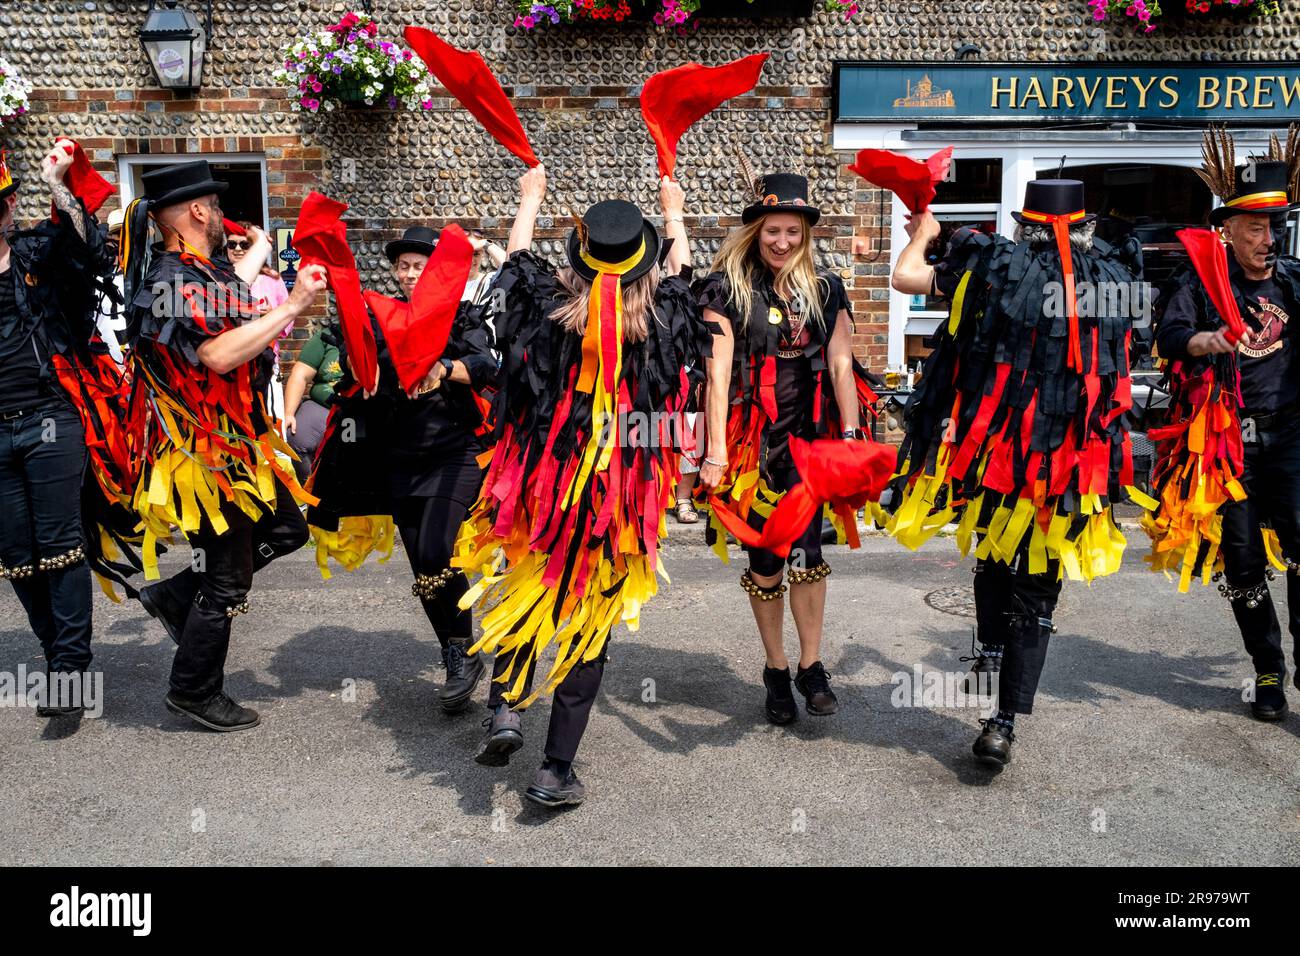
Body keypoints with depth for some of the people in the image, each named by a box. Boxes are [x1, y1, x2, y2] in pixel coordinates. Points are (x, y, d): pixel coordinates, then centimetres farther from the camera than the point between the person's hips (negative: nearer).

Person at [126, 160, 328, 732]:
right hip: (209, 454, -10)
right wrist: (292, 306, -30)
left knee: (285, 530, 20)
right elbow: (221, 354, -35)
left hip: (238, 443, 10)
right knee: (227, 583, 2)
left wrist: (258, 251, 43)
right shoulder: (172, 283, -22)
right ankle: (195, 692, 22)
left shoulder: (199, 271, 8)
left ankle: (175, 596, 28)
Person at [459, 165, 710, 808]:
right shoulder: (659, 321, -8)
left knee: (526, 593, 25)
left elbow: (518, 256, 12)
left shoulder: (548, 310, -10)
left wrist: (531, 196, 31)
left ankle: (505, 707, 9)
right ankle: (557, 771, 12)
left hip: (540, 488, 1)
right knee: (592, 622, 8)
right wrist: (673, 213, 35)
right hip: (621, 498, 0)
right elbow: (680, 274, 16)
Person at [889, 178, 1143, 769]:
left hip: (995, 448, -1)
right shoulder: (1113, 276, 5)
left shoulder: (995, 267, -4)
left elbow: (906, 277, 4)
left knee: (993, 553, 29)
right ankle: (1004, 723, 5)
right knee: (1037, 593, 8)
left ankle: (992, 652, 26)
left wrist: (922, 235, 26)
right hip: (1073, 461, 1)